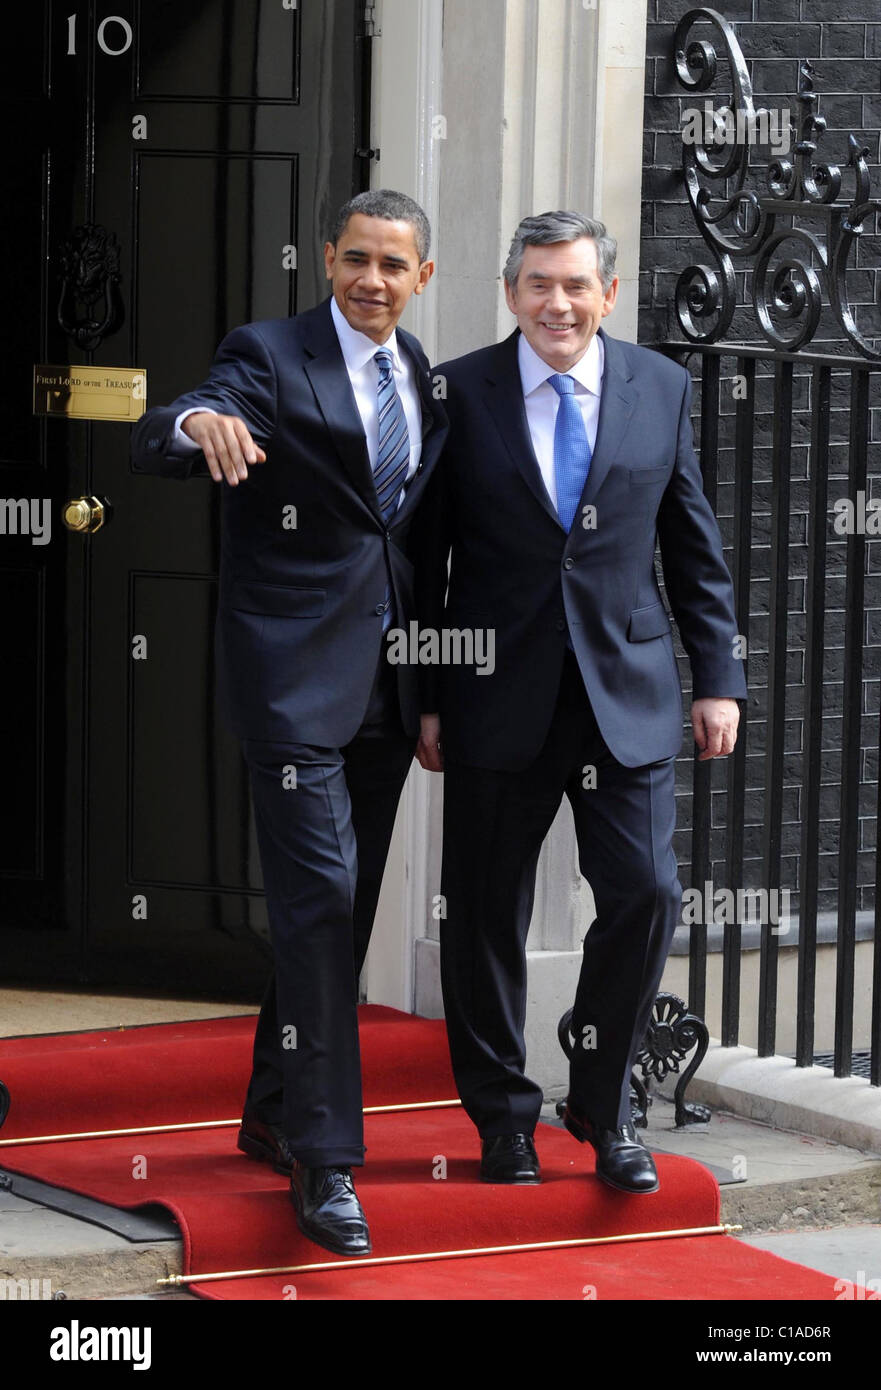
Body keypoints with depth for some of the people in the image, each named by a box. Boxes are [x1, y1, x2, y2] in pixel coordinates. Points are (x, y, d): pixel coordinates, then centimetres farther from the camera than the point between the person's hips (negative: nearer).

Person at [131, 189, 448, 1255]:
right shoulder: (271, 358, -8)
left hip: (384, 680, 7)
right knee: (319, 900, -13)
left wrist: (433, 682, 16)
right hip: (295, 675, -7)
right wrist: (199, 420, -47)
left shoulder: (422, 376, 12)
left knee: (346, 910, 14)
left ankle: (273, 1114, 30)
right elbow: (149, 445, -23)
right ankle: (325, 1164, -12)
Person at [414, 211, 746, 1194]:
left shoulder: (661, 389, 5)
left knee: (645, 894, -5)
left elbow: (694, 549, 10)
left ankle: (603, 1110, 14)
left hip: (627, 696, 1)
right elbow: (425, 559, 3)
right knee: (486, 915, 4)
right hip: (500, 698, -1)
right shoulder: (458, 394, 0)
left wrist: (718, 678, 6)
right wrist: (425, 698, 0)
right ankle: (503, 1119, 20)